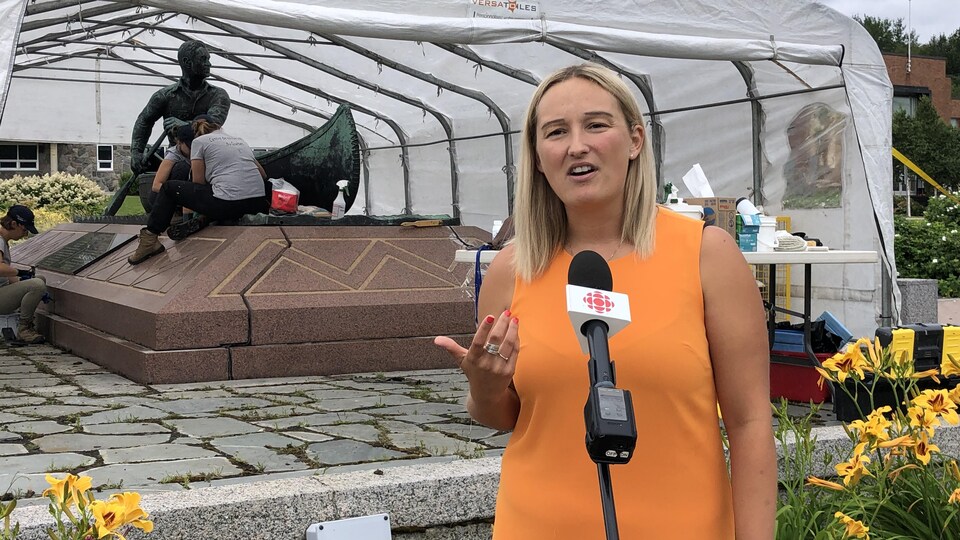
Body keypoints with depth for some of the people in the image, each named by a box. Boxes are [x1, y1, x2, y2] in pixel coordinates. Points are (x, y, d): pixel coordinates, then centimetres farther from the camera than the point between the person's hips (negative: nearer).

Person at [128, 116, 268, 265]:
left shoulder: (199, 141, 10)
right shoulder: (239, 140, 26)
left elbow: (199, 183, 8)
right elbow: (263, 174, 29)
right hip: (259, 203, 5)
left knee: (169, 188, 14)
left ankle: (150, 239, 10)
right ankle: (201, 221, 10)